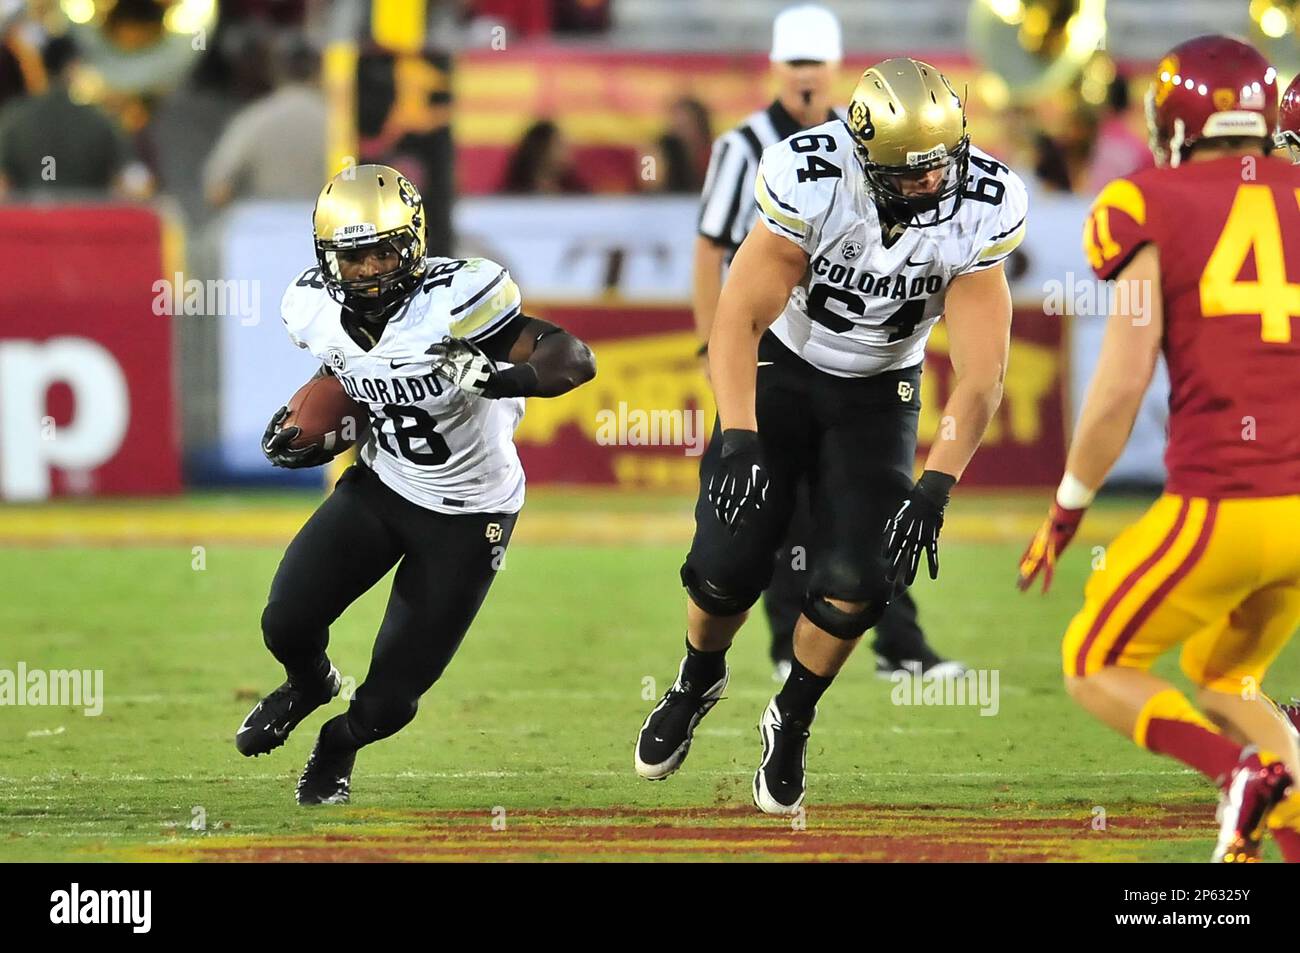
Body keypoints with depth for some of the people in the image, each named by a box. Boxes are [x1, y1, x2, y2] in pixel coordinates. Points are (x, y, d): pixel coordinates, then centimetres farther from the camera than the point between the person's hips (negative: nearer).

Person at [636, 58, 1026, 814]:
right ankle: (699, 681, 25)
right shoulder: (812, 179, -30)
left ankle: (793, 721, 14)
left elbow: (981, 373, -21)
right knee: (730, 562, -10)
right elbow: (741, 317, -25)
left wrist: (935, 489, -31)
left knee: (861, 576, -15)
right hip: (782, 368, -1)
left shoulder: (981, 208, -24)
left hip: (879, 391, 1)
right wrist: (739, 440, -36)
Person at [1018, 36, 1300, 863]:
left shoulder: (1155, 211, -3)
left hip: (1219, 509, -5)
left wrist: (1067, 512, 6)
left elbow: (1121, 388, -7)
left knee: (1095, 670, 15)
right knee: (1222, 678, 27)